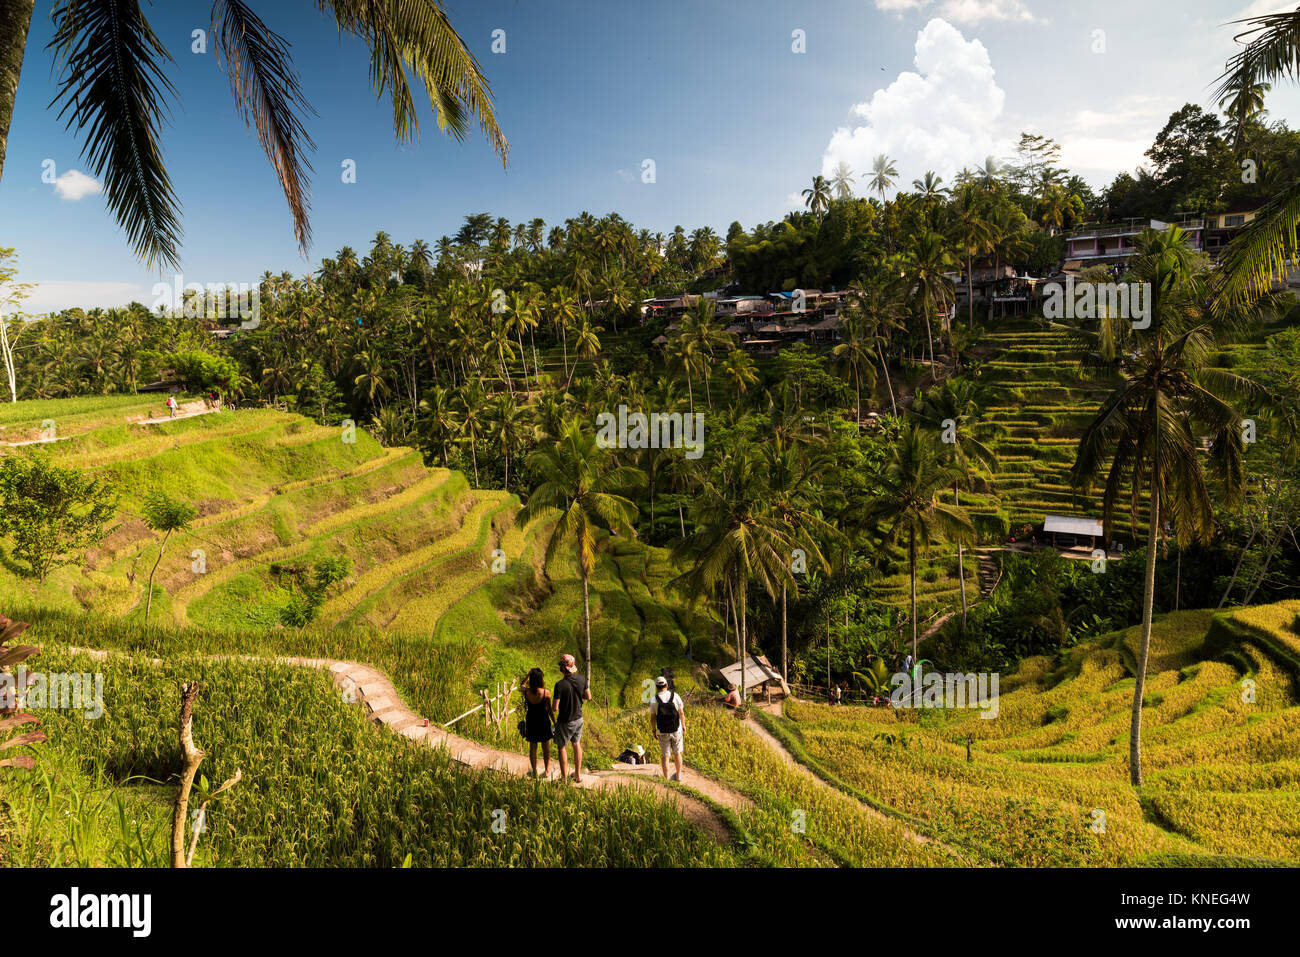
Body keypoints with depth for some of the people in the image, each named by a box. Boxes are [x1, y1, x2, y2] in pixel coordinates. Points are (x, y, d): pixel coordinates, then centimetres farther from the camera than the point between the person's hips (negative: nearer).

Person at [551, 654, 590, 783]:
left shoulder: (560, 685, -27)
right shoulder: (582, 679, -10)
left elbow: (555, 708, -24)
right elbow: (588, 697, 3)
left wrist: (552, 706, -2)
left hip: (565, 722, -5)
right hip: (579, 718, 5)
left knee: (561, 747, 13)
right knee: (576, 744, 24)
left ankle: (564, 780, 20)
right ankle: (578, 775, 34)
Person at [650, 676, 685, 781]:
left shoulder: (654, 700, -12)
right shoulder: (675, 696, -10)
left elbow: (653, 718, -6)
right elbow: (681, 714, -3)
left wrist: (654, 730, 10)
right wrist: (683, 726, 12)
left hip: (663, 732, -1)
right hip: (677, 730, 1)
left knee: (665, 756, 11)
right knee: (677, 753, 19)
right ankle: (678, 776, 33)